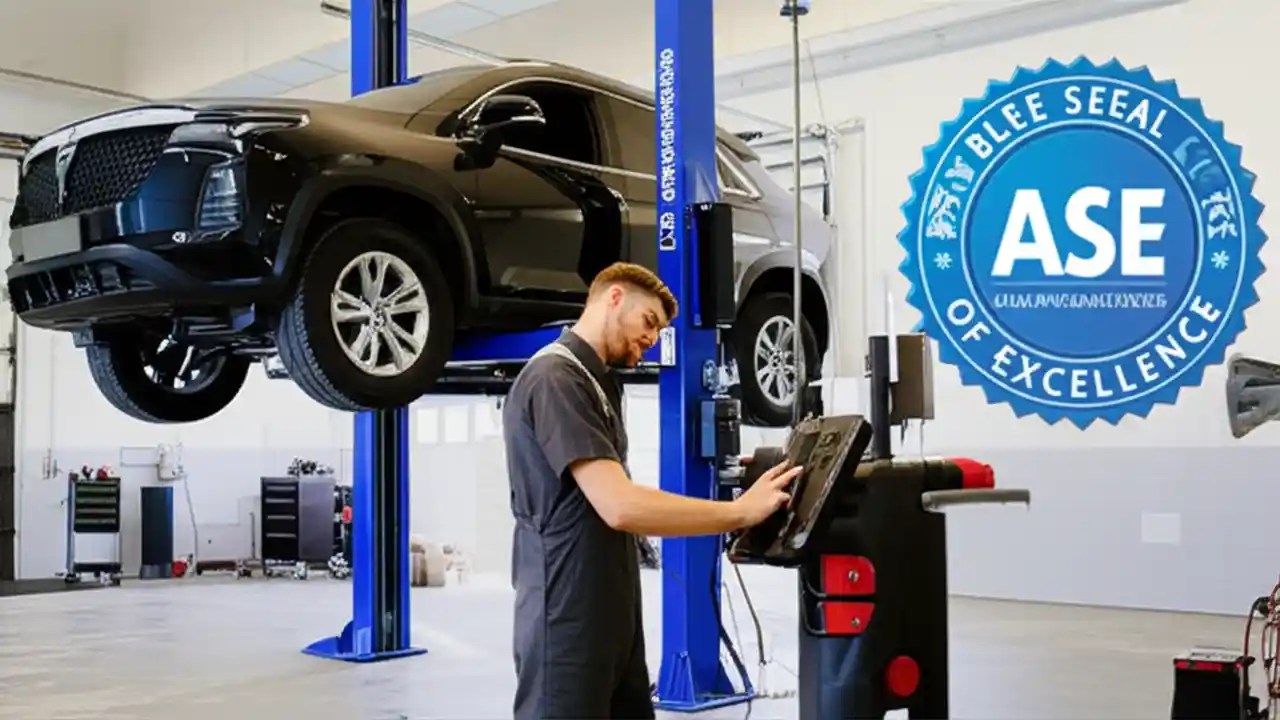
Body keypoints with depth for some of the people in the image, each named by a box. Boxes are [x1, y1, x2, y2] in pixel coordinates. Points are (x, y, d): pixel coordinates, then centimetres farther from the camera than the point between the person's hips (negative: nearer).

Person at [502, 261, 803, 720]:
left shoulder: (595, 382, 17)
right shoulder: (555, 377, -16)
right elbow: (620, 506, -24)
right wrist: (741, 511, -17)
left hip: (611, 612, 9)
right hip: (568, 619, -9)